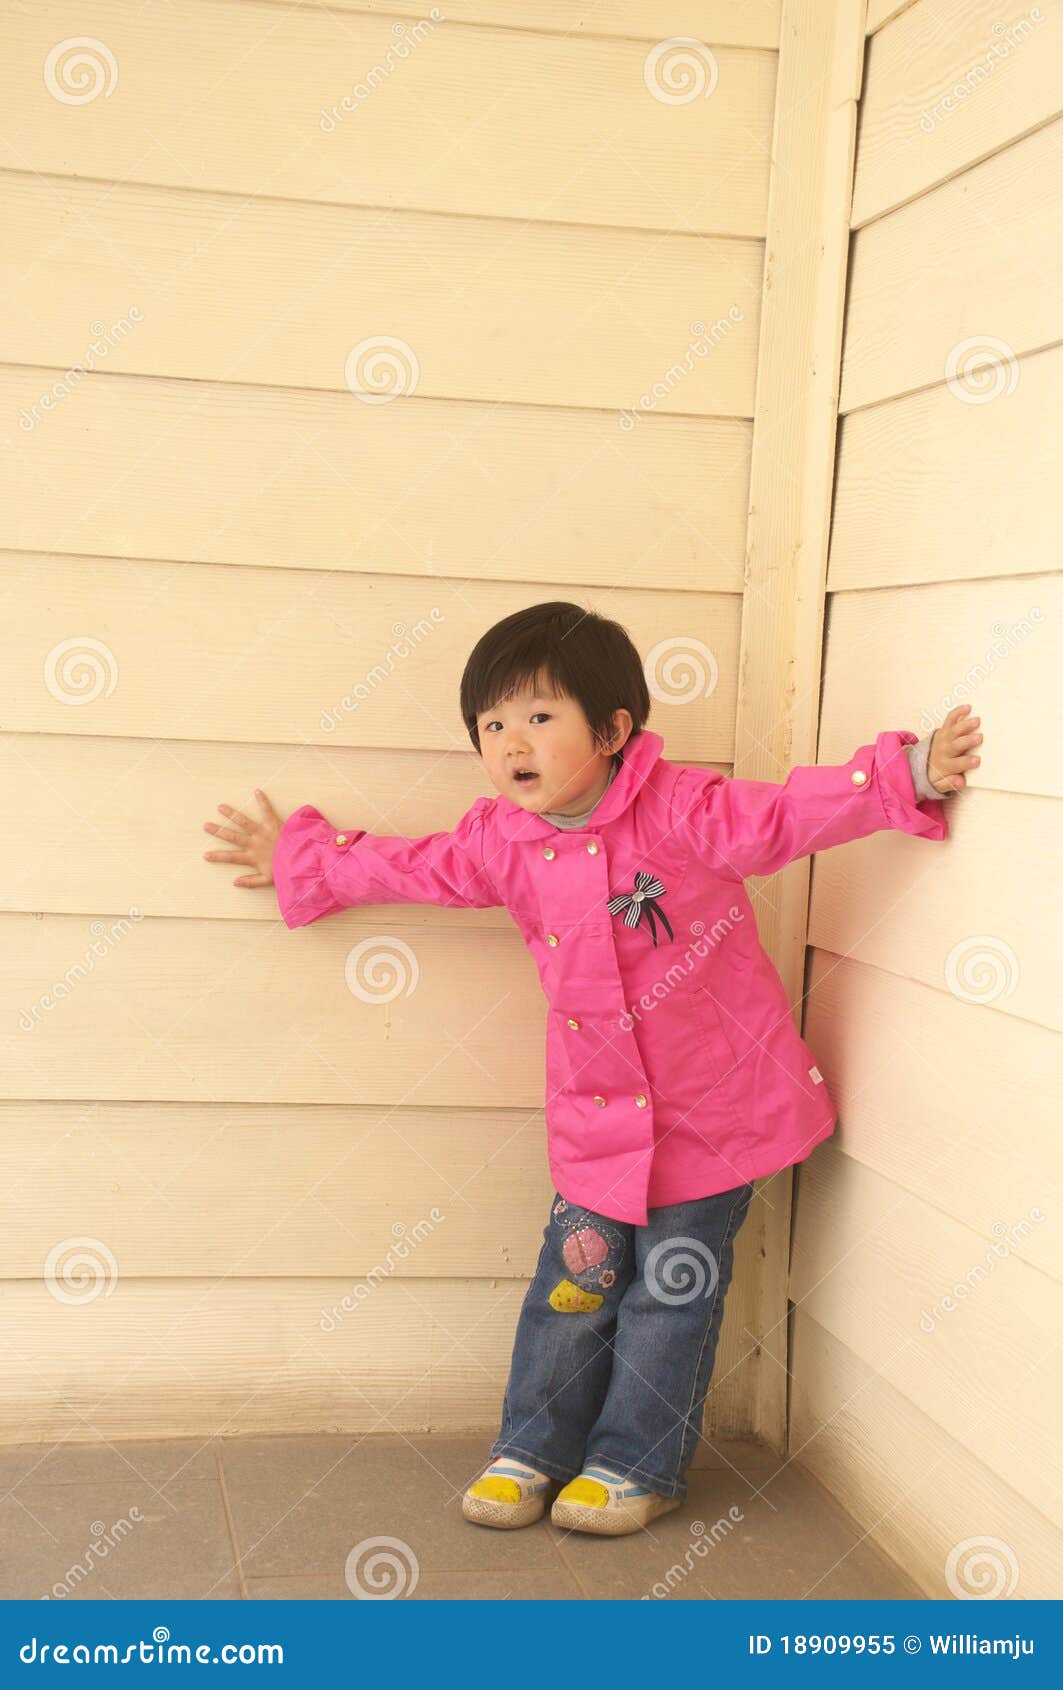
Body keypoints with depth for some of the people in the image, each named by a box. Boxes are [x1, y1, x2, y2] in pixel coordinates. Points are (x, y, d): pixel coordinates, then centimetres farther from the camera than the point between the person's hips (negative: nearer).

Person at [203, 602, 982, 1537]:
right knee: (574, 1281, 9)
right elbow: (407, 866, 13)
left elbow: (788, 814, -24)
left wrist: (909, 774, -35)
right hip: (601, 1118, 4)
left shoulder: (679, 810, -19)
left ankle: (638, 1463, 23)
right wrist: (300, 857, 23)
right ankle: (535, 1449, 27)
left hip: (716, 1107, -4)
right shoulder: (500, 843, -2)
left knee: (671, 1293, 7)